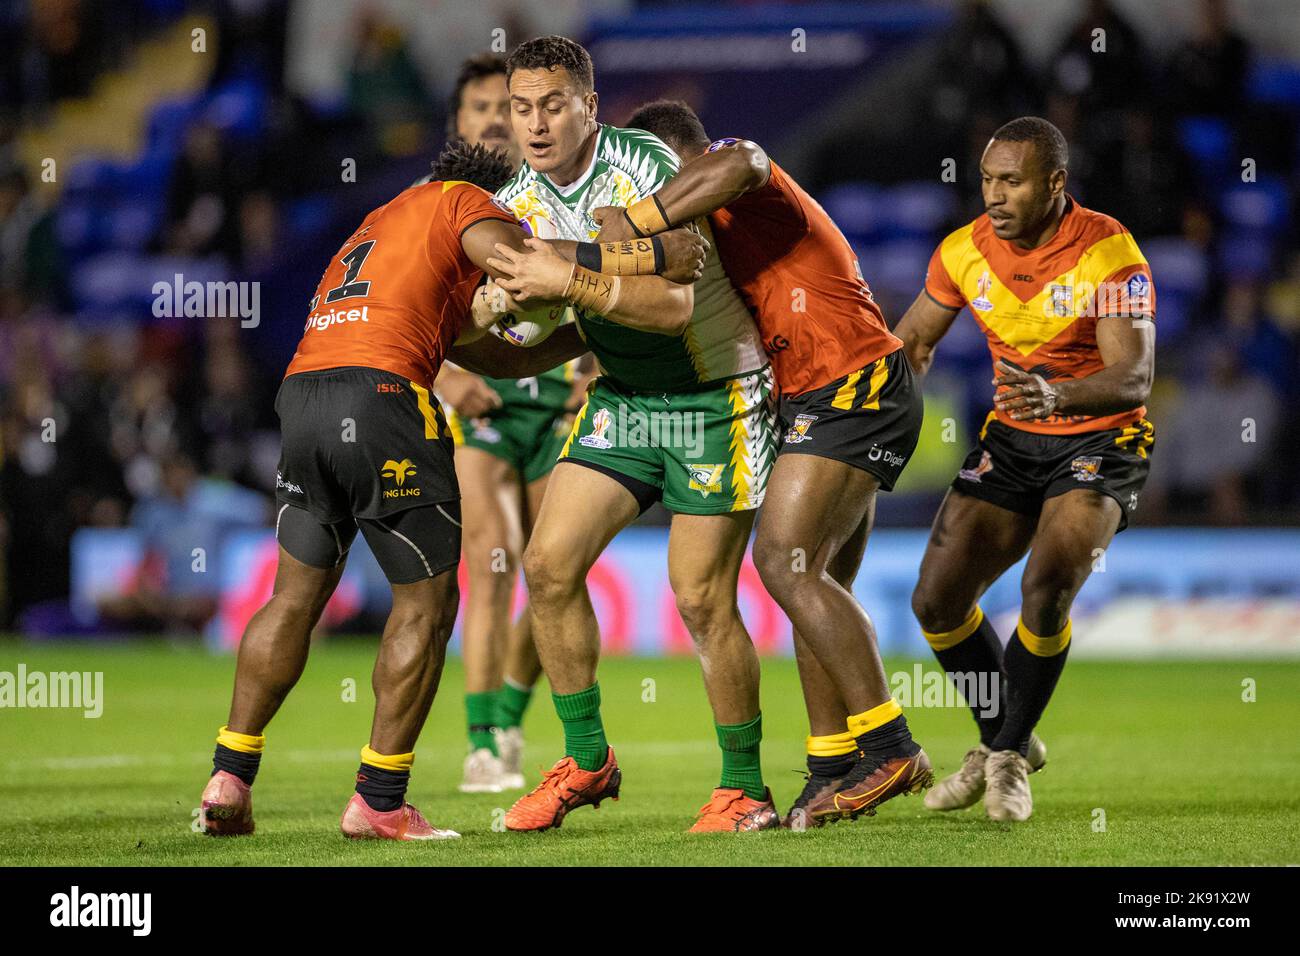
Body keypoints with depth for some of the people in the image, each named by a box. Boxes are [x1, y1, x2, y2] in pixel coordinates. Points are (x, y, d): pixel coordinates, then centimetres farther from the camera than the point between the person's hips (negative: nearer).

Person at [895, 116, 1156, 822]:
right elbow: (910, 343, 10)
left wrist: (1056, 396, -48)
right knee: (936, 599, -4)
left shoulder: (1109, 253, -20)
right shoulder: (965, 252, -6)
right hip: (1011, 442, 5)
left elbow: (1134, 379, -29)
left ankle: (1010, 753, -4)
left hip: (1101, 442, -5)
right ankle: (999, 739, 22)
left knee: (1046, 588, -26)